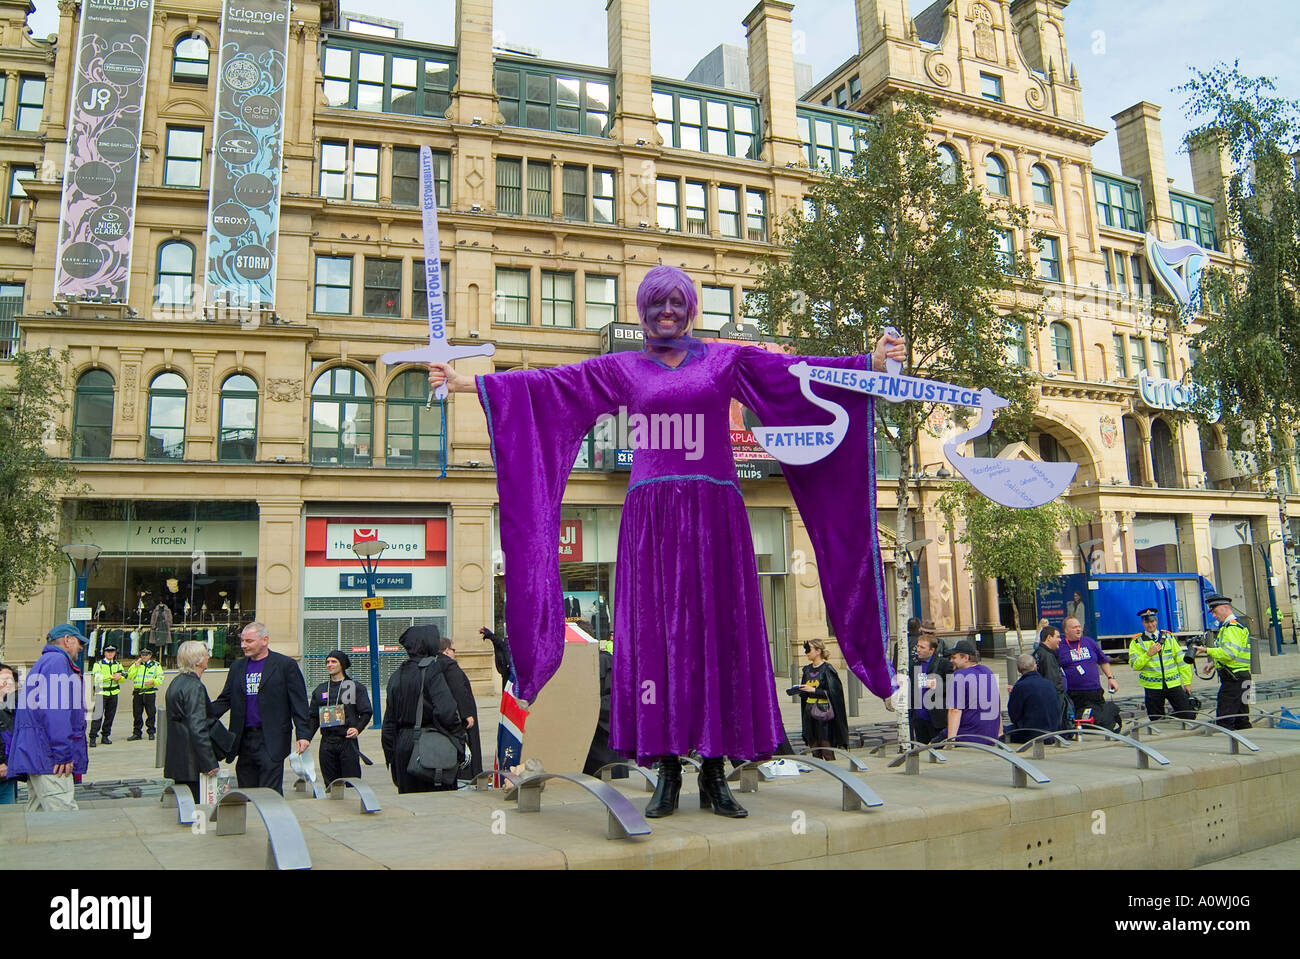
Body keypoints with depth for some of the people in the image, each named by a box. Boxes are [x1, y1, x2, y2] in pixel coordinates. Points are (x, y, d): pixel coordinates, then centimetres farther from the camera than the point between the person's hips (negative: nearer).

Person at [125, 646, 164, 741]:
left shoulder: (156, 665, 7)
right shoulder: (136, 664, 13)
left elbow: (160, 679, 4)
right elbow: (130, 676, 0)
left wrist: (152, 681, -15)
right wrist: (136, 665, -6)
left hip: (150, 693, -2)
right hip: (137, 693, 2)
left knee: (151, 714, 0)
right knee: (137, 714, 4)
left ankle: (151, 732, 11)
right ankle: (136, 733, 13)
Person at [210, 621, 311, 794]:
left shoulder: (285, 665, -2)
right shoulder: (237, 667, 14)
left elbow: (299, 702, -4)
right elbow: (225, 700, 16)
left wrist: (302, 734, -11)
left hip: (271, 741, -5)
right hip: (244, 740, 6)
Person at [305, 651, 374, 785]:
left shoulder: (356, 687, 3)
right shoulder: (320, 690, 15)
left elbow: (366, 712, 0)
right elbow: (312, 717, 16)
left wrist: (357, 729, -16)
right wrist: (306, 739, 5)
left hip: (348, 741, -4)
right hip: (327, 743, 4)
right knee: (330, 783, 5)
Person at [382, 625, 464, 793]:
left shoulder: (396, 676, 8)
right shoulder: (433, 670, -11)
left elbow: (389, 721, 12)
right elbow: (445, 711, -22)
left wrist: (391, 757, 18)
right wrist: (459, 737, -10)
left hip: (403, 744, 6)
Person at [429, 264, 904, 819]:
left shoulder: (726, 360, 12)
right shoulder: (622, 369, 14)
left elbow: (799, 373, 4)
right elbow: (542, 384, 10)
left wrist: (872, 364, -8)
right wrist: (466, 383, 6)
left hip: (713, 514, 0)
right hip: (652, 517, 1)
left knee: (716, 631, -1)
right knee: (655, 633, -2)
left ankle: (715, 774, 6)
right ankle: (667, 771, 6)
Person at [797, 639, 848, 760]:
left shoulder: (827, 669, -8)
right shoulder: (807, 670, 12)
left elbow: (833, 693, -13)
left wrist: (814, 690, -15)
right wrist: (798, 690, -2)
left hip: (824, 715, -6)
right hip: (810, 715, 6)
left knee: (827, 752, -5)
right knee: (815, 752, 8)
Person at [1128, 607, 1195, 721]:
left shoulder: (1168, 637, 9)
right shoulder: (1137, 642, 2)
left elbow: (1181, 660, 10)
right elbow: (1135, 665, -4)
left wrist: (1187, 682, 7)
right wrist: (1148, 654, -16)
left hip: (1173, 684, 2)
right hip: (1152, 687, -1)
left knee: (1188, 715, -4)